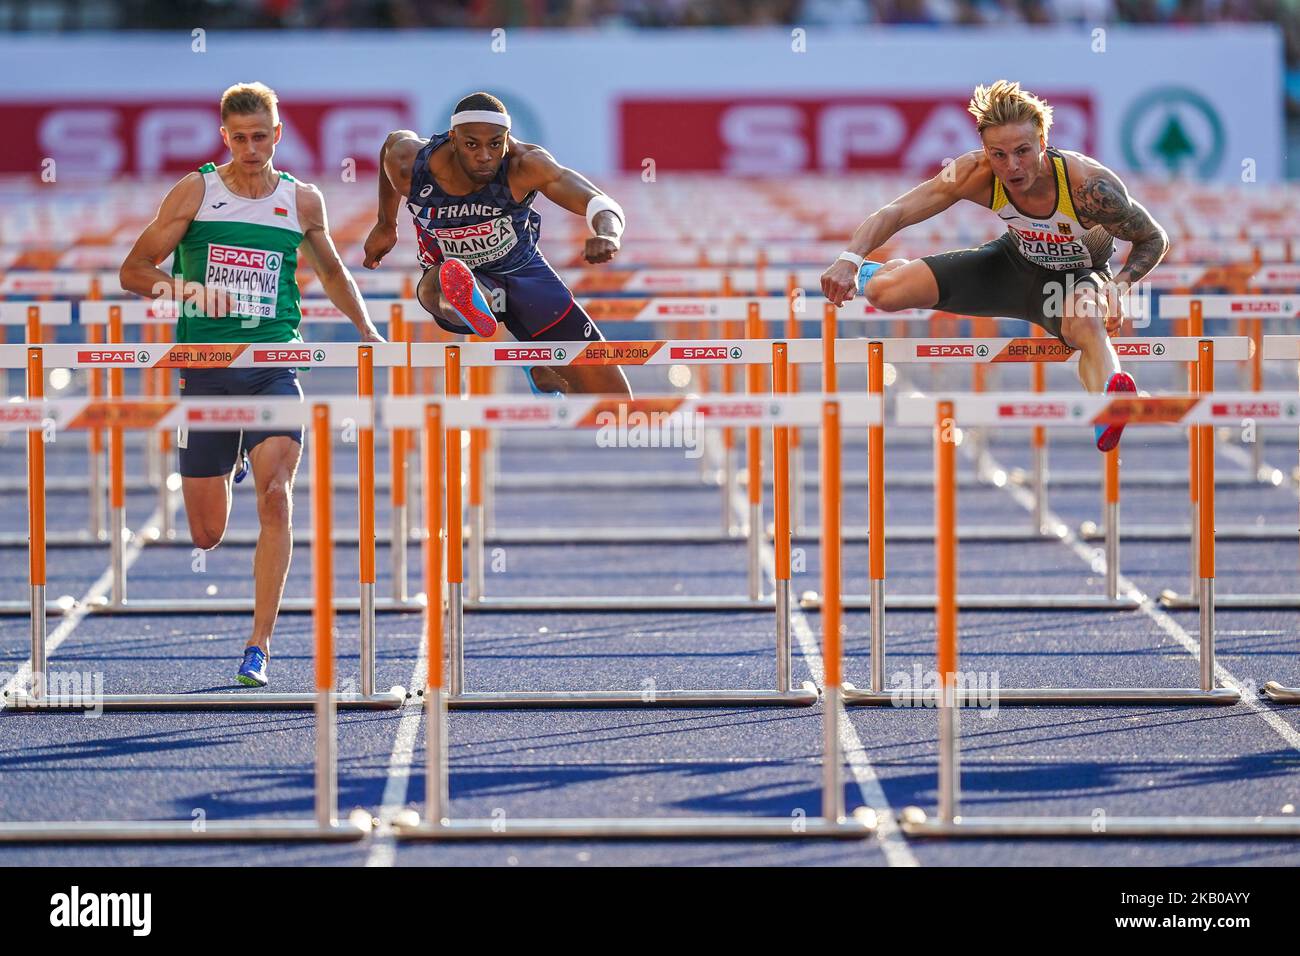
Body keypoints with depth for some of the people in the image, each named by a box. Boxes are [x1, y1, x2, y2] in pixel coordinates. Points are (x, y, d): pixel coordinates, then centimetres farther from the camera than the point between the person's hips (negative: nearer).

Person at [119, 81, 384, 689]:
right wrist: (187, 290, -17)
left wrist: (367, 331, 16)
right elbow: (133, 271, 1)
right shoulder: (195, 193, 2)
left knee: (275, 496, -23)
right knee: (207, 535, 5)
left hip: (274, 368, 0)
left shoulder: (302, 201, 8)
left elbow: (333, 273, 26)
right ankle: (229, 462, 44)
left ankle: (259, 648, -19)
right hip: (205, 369, 0)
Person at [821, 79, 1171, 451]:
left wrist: (1120, 286, -36)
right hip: (1014, 262, 4)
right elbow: (894, 213, -22)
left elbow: (1155, 240, -18)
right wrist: (848, 260, -39)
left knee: (1086, 322, -43)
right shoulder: (976, 174, -27)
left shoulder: (1088, 186, -34)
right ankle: (893, 270, 34)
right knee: (883, 292, -6)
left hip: (1077, 276, -4)